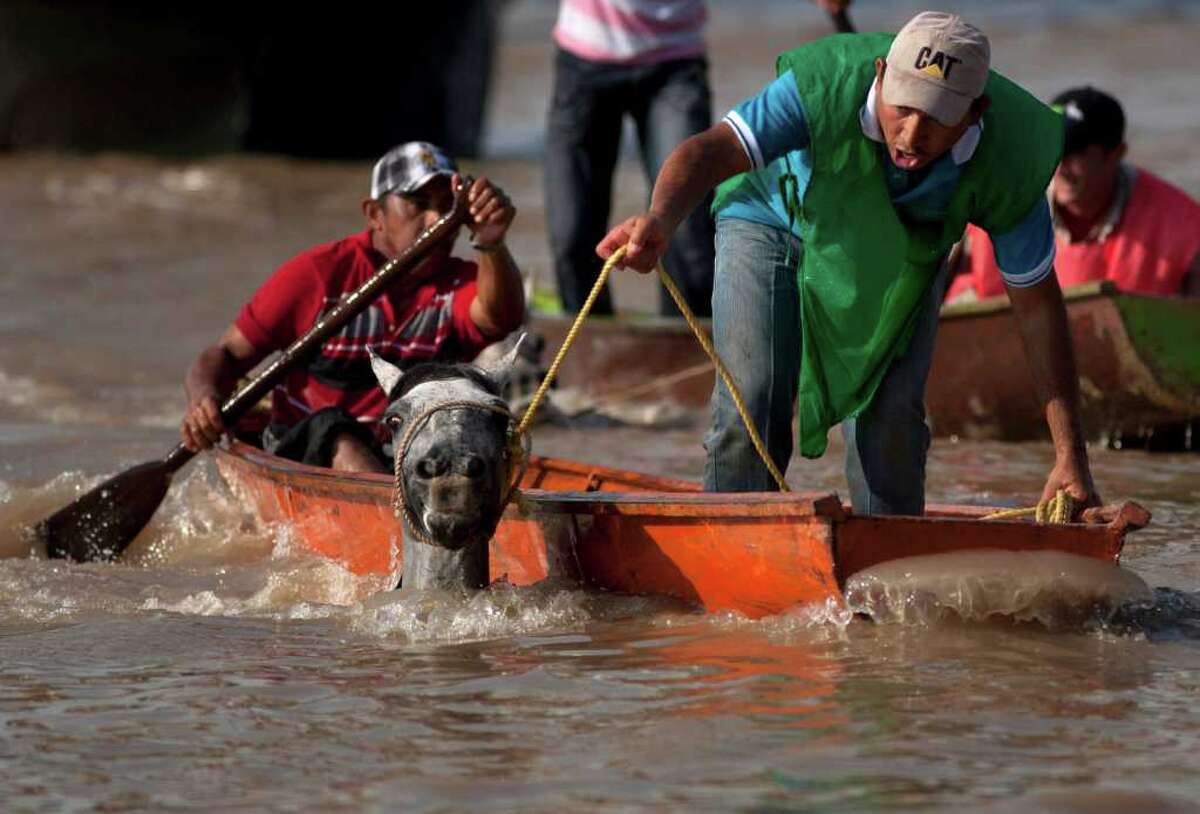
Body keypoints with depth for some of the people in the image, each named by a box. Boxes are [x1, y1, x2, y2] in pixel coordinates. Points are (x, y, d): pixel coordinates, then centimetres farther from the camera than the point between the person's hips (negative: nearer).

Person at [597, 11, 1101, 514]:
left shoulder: (1008, 161, -32)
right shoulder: (827, 85, -40)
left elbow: (1036, 304, -21)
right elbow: (710, 151, -47)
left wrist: (1070, 455, -21)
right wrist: (661, 219, -71)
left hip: (898, 255, 2)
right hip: (778, 221, -2)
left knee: (891, 417, -12)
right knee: (753, 404, -15)